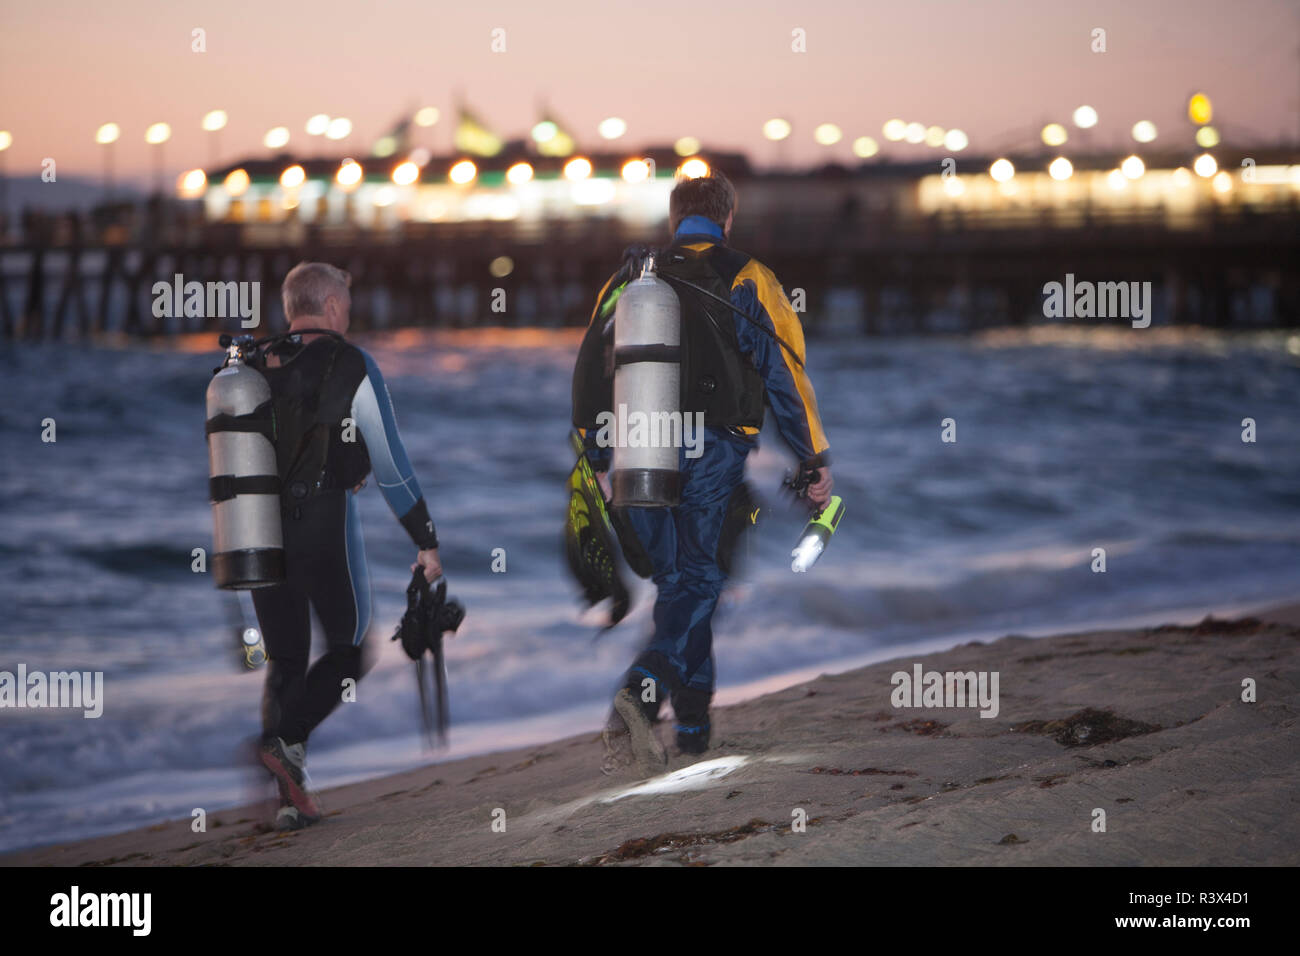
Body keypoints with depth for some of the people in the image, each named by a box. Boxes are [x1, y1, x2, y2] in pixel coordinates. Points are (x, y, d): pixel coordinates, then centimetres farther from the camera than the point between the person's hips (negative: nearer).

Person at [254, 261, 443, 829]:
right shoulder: (350, 366, -3)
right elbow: (390, 462, -4)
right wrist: (426, 540, 0)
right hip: (324, 521, -5)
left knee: (284, 660, 12)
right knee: (349, 649, 9)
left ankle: (291, 799, 4)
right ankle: (288, 740, -16)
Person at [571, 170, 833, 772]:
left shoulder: (627, 279, 13)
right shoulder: (746, 280, 2)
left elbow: (590, 372, 14)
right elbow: (785, 373, -1)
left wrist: (598, 460, 22)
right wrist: (815, 462, 4)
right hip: (711, 451, -4)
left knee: (676, 579, 15)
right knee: (696, 580, -2)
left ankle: (694, 723, 17)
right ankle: (644, 689, -26)